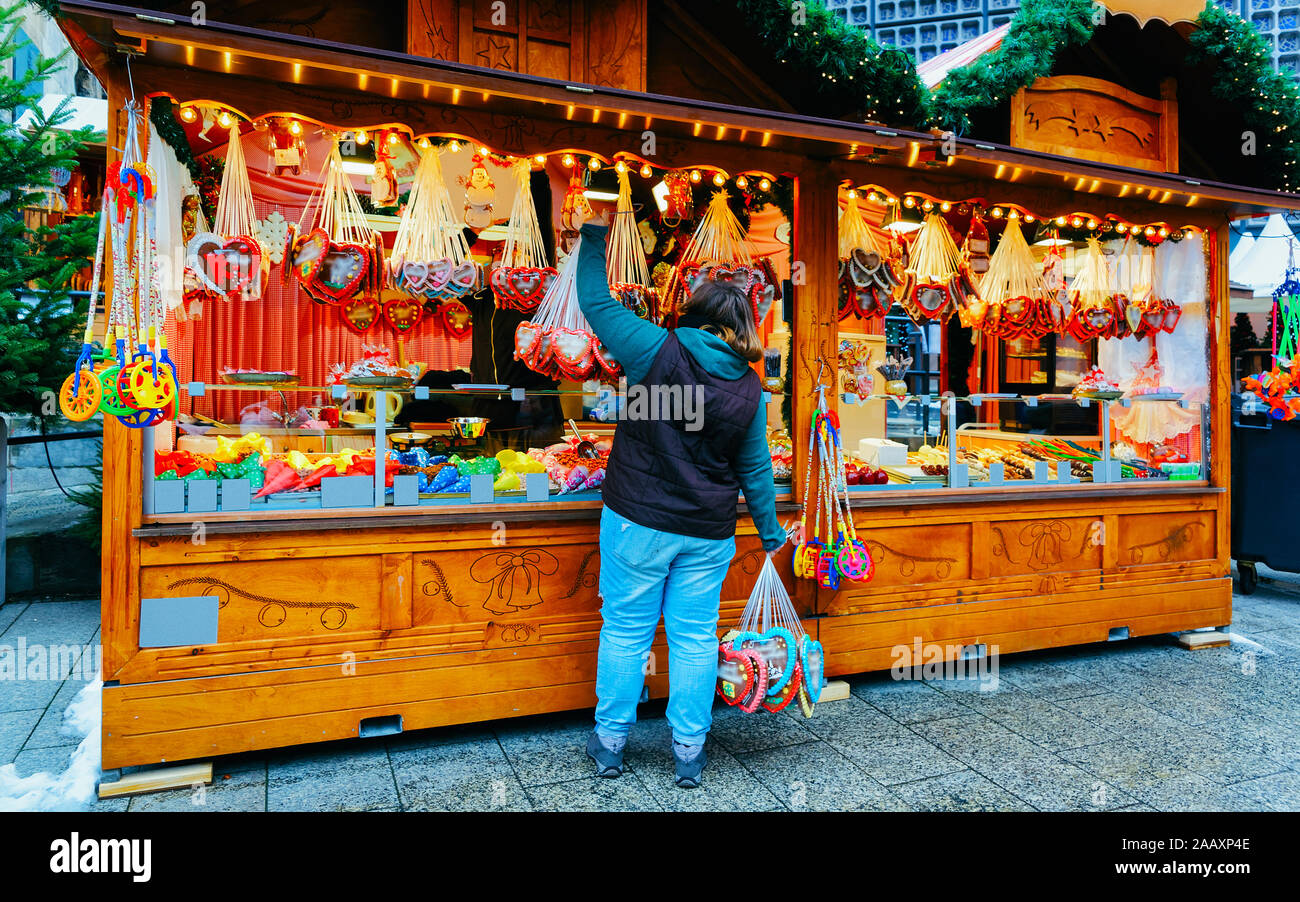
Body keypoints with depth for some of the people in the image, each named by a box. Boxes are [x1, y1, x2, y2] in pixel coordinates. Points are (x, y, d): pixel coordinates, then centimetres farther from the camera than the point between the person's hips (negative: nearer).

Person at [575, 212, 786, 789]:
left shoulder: (659, 351, -9)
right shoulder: (749, 387, 1)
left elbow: (595, 301, 0)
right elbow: (755, 468, 7)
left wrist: (595, 233, 13)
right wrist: (770, 533, 19)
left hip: (638, 521, -3)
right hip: (708, 533, 3)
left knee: (625, 630, 11)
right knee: (695, 637, 12)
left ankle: (609, 743, 25)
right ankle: (688, 752, 23)